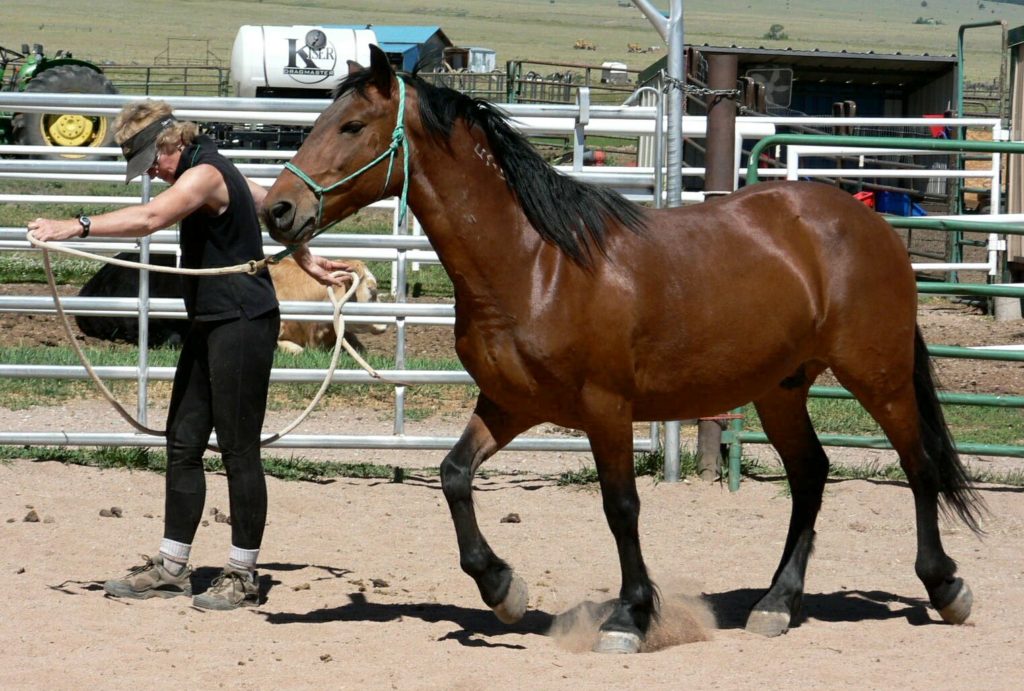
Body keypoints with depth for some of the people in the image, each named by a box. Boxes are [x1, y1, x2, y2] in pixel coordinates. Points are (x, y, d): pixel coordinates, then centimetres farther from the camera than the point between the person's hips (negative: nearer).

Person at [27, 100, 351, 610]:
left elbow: (150, 217, -35)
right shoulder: (209, 172, 15)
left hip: (241, 325, -11)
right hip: (209, 326, 11)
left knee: (238, 450, -4)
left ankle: (243, 576, 2)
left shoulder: (205, 175, -17)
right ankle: (171, 568, 15)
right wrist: (306, 261, 38)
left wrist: (77, 226, -42)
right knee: (182, 445, 9)